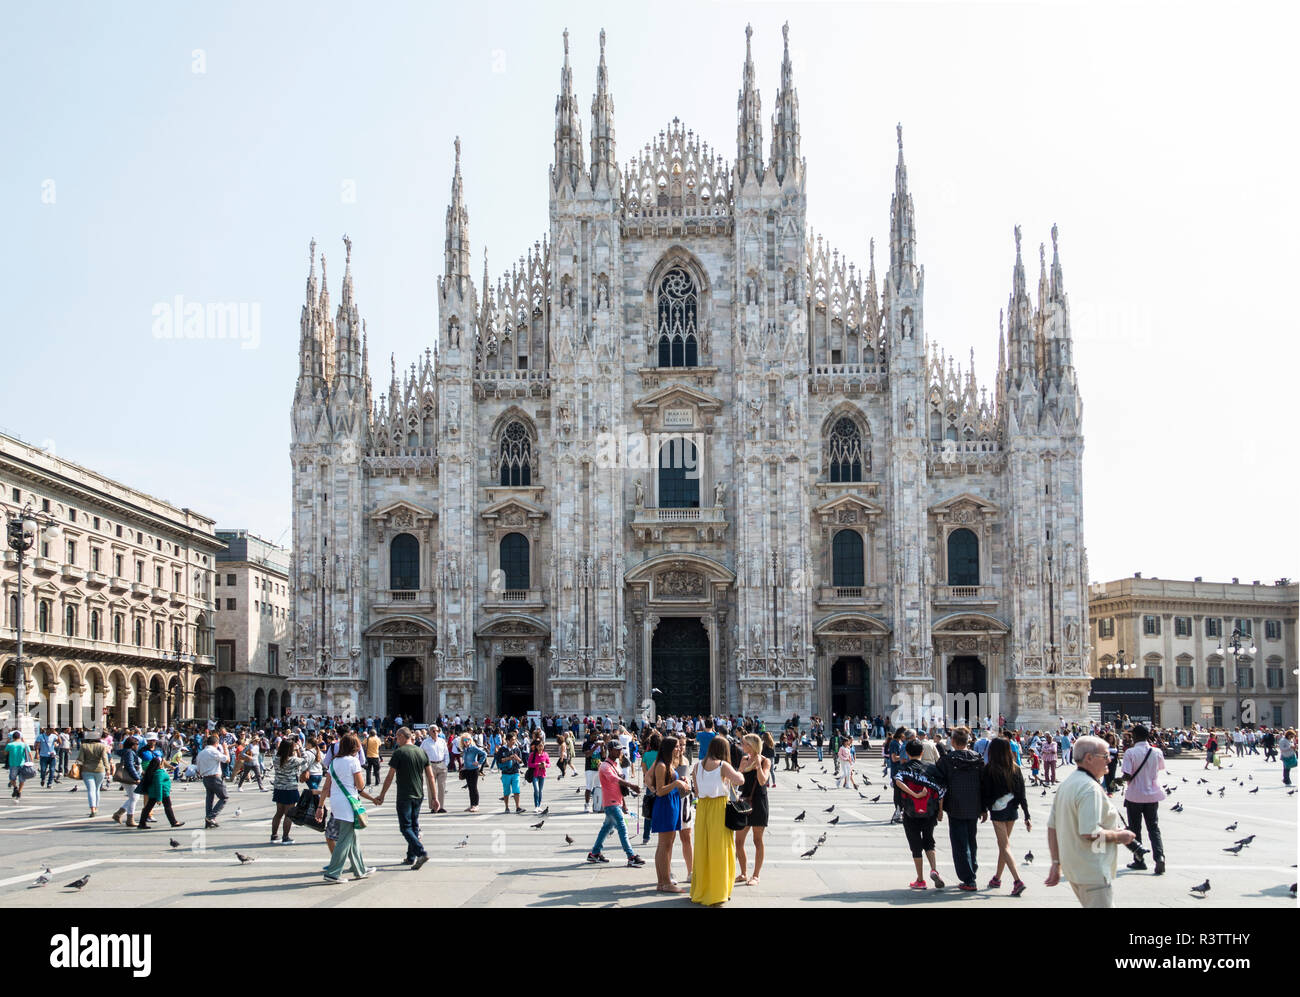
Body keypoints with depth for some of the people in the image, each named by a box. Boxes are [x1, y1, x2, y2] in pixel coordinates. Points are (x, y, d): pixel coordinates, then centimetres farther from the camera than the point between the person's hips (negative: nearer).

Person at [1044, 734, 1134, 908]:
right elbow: (1090, 833, -28)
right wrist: (1118, 836, -12)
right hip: (1093, 872, -10)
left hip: (1072, 867, 10)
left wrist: (1056, 863, 16)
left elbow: (1052, 826, 14)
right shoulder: (1090, 788, -20)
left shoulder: (1066, 783, 11)